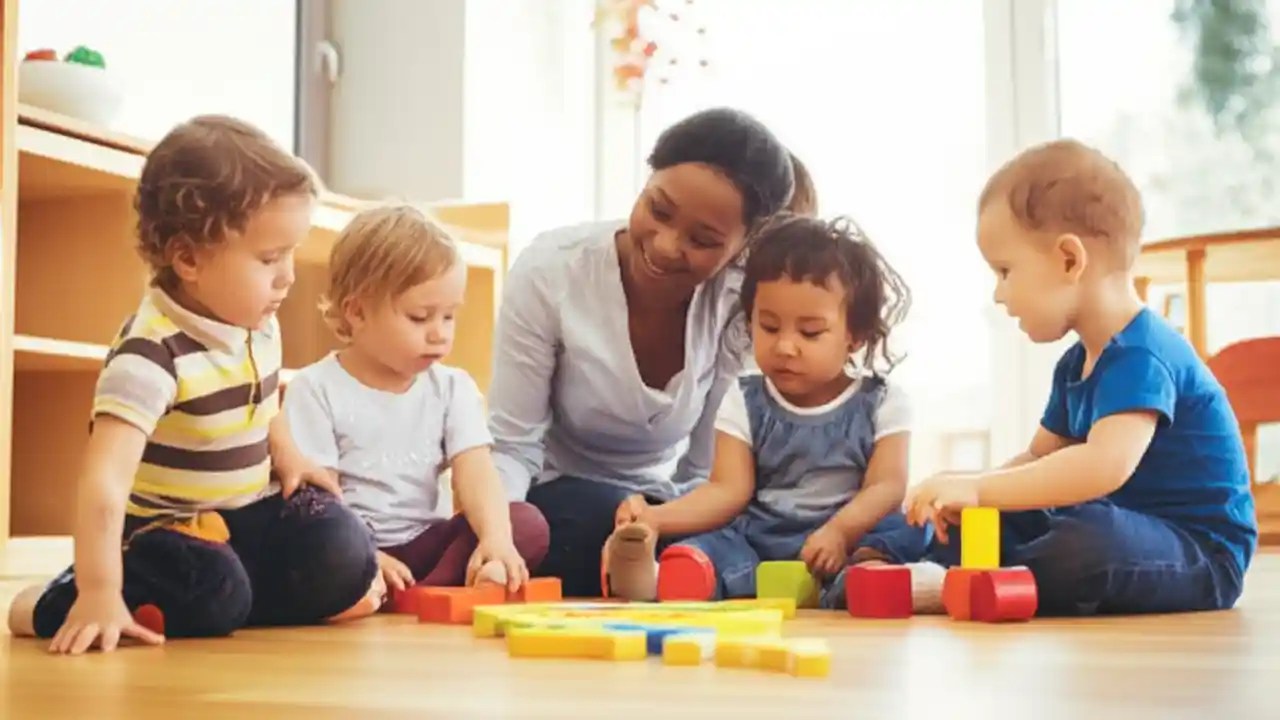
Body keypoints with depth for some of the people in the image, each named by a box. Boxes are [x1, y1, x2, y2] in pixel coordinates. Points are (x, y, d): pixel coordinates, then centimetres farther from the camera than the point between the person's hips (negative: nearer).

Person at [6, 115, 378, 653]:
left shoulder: (261, 324, -3)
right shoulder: (151, 353, -28)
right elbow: (105, 478, -38)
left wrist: (286, 452, 4)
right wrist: (100, 594, -46)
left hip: (252, 510, 6)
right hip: (165, 526, -6)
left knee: (343, 560, -15)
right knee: (214, 599, -31)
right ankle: (50, 606, -9)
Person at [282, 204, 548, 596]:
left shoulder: (451, 387, 7)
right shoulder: (316, 390, -3)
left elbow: (475, 472, -7)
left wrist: (496, 539, -28)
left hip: (423, 545, 4)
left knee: (527, 524, -19)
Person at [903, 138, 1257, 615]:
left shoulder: (1141, 355, -21)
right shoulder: (1077, 364, 11)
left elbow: (1104, 466, -37)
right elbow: (1041, 459, 18)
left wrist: (979, 489, -34)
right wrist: (965, 494, -3)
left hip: (1199, 557, -10)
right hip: (1127, 530, 10)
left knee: (1088, 544, -40)